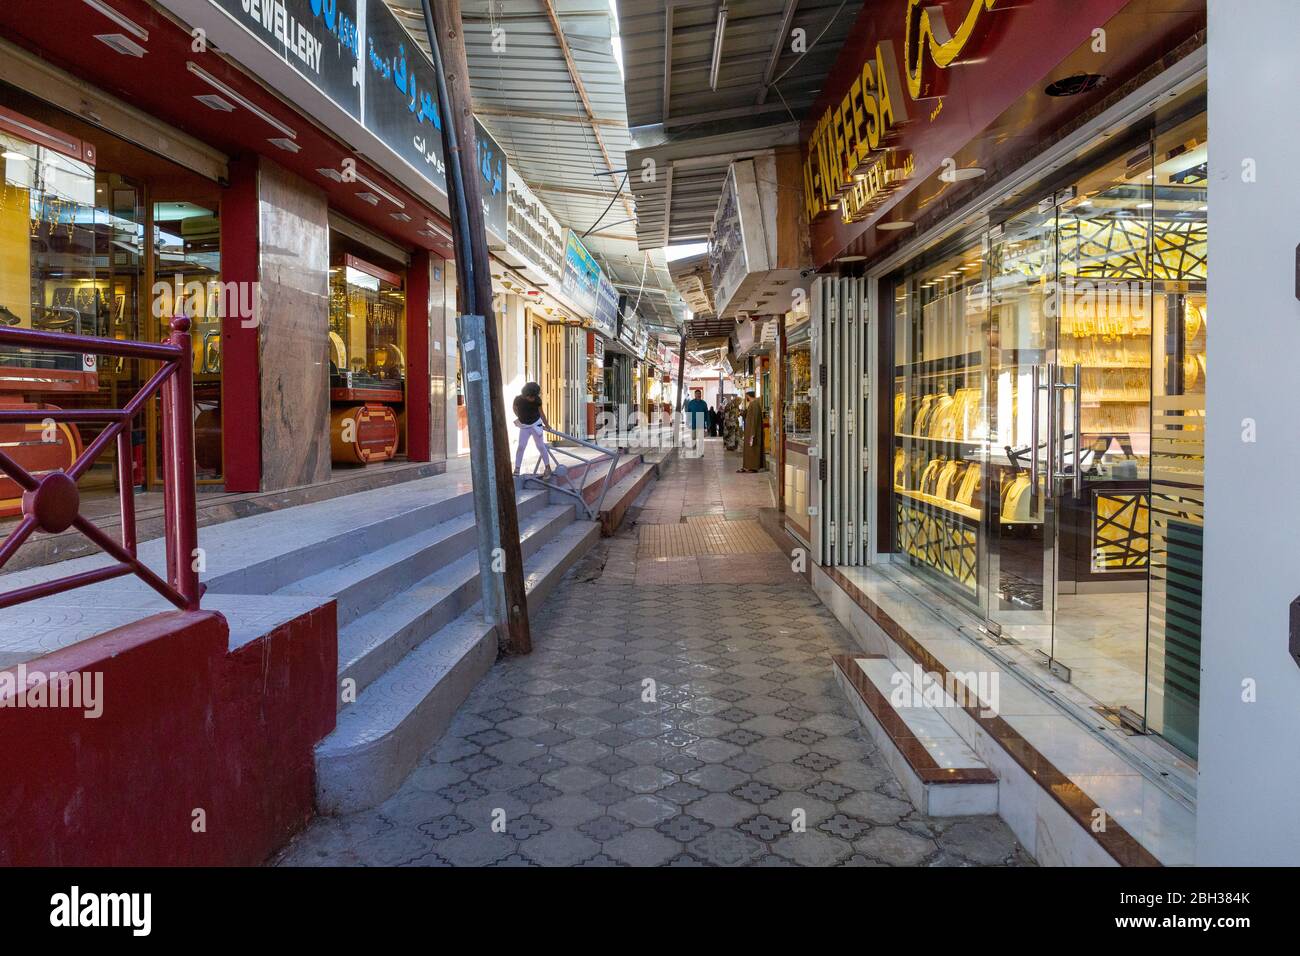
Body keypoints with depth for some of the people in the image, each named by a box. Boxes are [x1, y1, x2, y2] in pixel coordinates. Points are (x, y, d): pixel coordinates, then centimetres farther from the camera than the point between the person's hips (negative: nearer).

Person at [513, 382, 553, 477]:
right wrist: (521, 418, 2)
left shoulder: (537, 399, -18)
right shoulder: (518, 399, -19)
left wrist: (546, 424, 1)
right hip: (524, 426, 1)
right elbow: (515, 409, 3)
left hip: (536, 424, 0)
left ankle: (548, 468, 13)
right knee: (521, 447, -4)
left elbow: (541, 412, -4)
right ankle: (516, 470, 2)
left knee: (540, 446, 2)